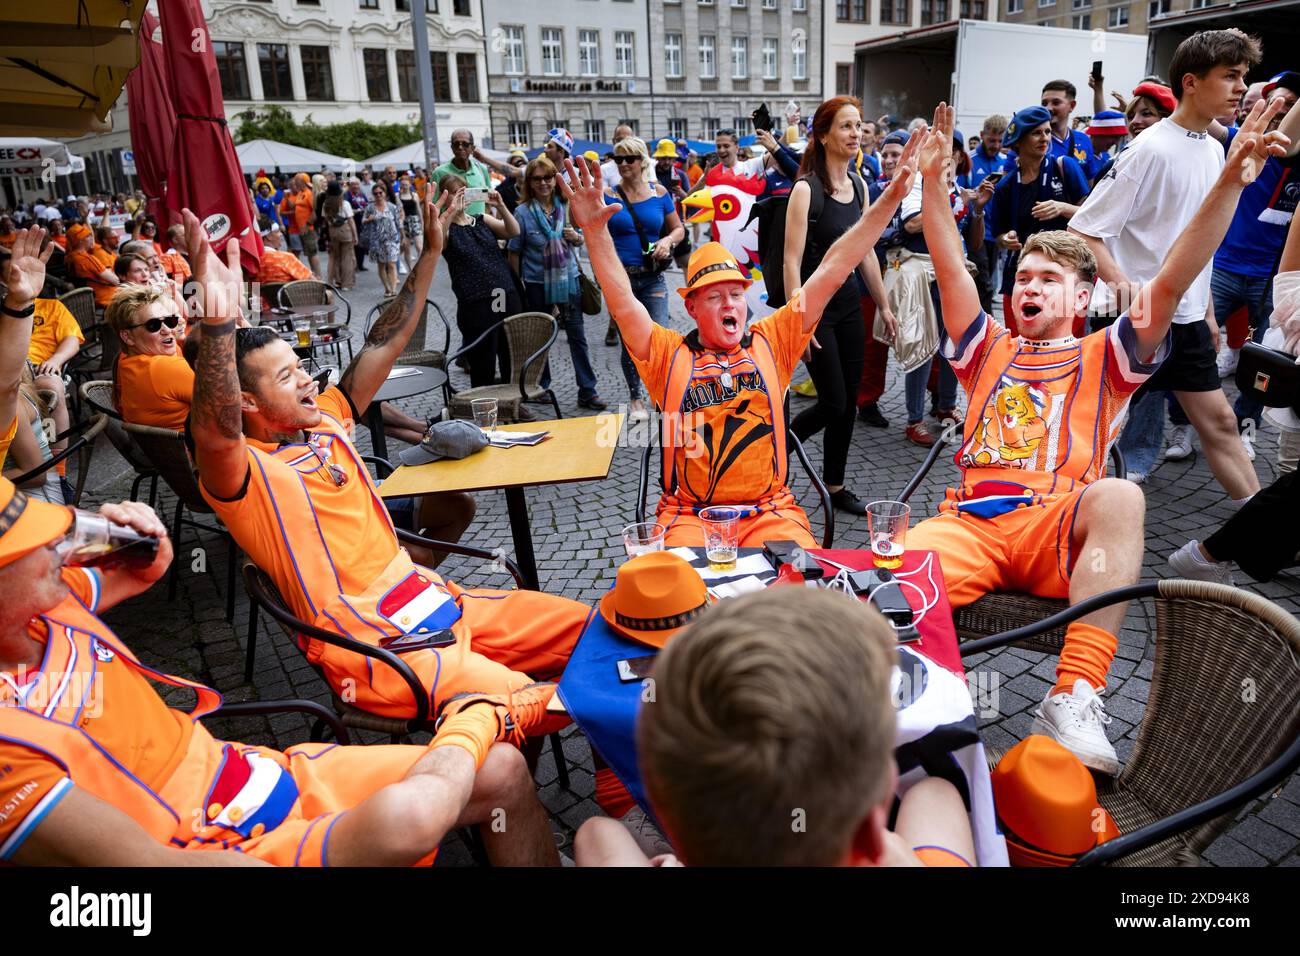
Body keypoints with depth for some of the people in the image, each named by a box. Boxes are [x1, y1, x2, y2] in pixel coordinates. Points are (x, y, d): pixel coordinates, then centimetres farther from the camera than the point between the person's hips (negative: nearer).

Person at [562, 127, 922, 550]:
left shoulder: (770, 341, 9)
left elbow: (831, 272, 5)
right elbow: (624, 305, -6)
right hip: (689, 515, -1)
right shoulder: (670, 355, 7)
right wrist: (595, 230, -17)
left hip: (770, 511, 2)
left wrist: (890, 198, 3)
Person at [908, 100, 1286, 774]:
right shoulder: (990, 351, 27)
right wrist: (932, 181, 8)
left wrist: (1231, 183, -4)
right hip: (969, 522, 1)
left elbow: (1170, 285, 7)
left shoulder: (1102, 359, 21)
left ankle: (1074, 698, -39)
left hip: (1054, 527, -1)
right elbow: (950, 270, 17)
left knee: (1119, 497, -37)